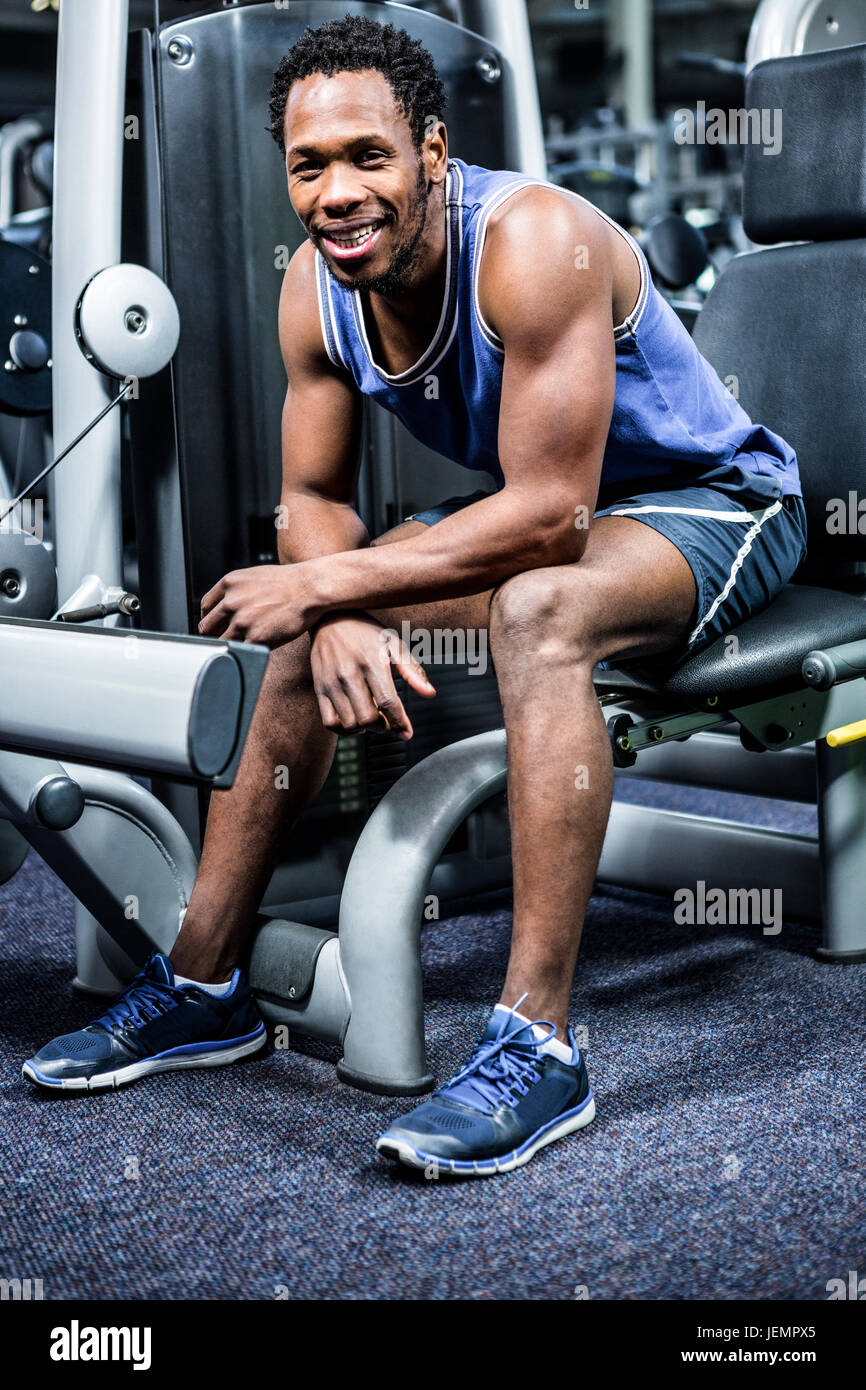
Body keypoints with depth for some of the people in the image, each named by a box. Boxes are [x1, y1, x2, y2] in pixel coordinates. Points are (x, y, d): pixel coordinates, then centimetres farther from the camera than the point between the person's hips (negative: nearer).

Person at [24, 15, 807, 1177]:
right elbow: (314, 499, -2)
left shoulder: (535, 242, -30)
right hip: (539, 505, 7)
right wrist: (338, 618, -24)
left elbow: (550, 516, -33)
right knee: (301, 630, -4)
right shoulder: (316, 288, -8)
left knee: (537, 612, -38)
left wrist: (327, 585, -30)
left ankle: (538, 1048, -35)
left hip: (717, 503, -7)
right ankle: (203, 986, 5)